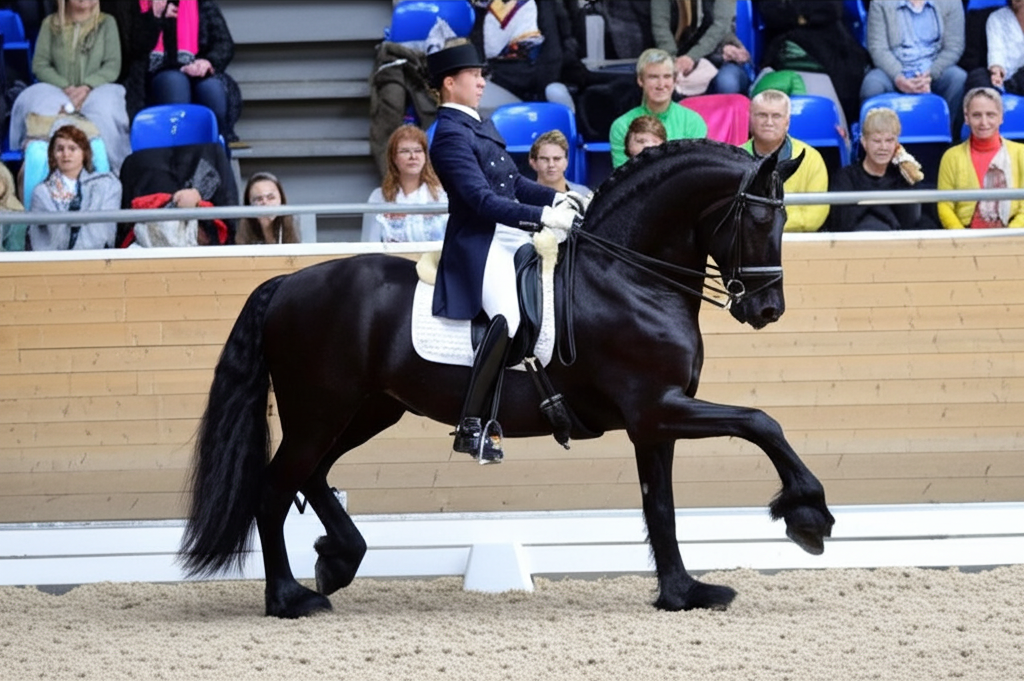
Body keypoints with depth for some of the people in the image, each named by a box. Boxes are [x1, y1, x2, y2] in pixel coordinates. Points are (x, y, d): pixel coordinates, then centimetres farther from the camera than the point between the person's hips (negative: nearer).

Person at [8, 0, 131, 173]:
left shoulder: (106, 23, 8)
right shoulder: (50, 23, 11)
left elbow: (113, 66, 0)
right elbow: (39, 64, 4)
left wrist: (86, 87, -17)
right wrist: (65, 87, -12)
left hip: (95, 91, -1)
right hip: (58, 91, 1)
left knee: (105, 107, -36)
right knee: (34, 101, -32)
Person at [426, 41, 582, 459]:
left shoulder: (478, 125, 16)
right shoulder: (450, 135, -14)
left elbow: (514, 183, 22)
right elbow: (483, 200, -23)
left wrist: (557, 198, 4)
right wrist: (543, 216, -27)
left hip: (511, 237, 10)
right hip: (479, 246, -10)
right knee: (507, 317, -29)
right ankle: (472, 425, -26)